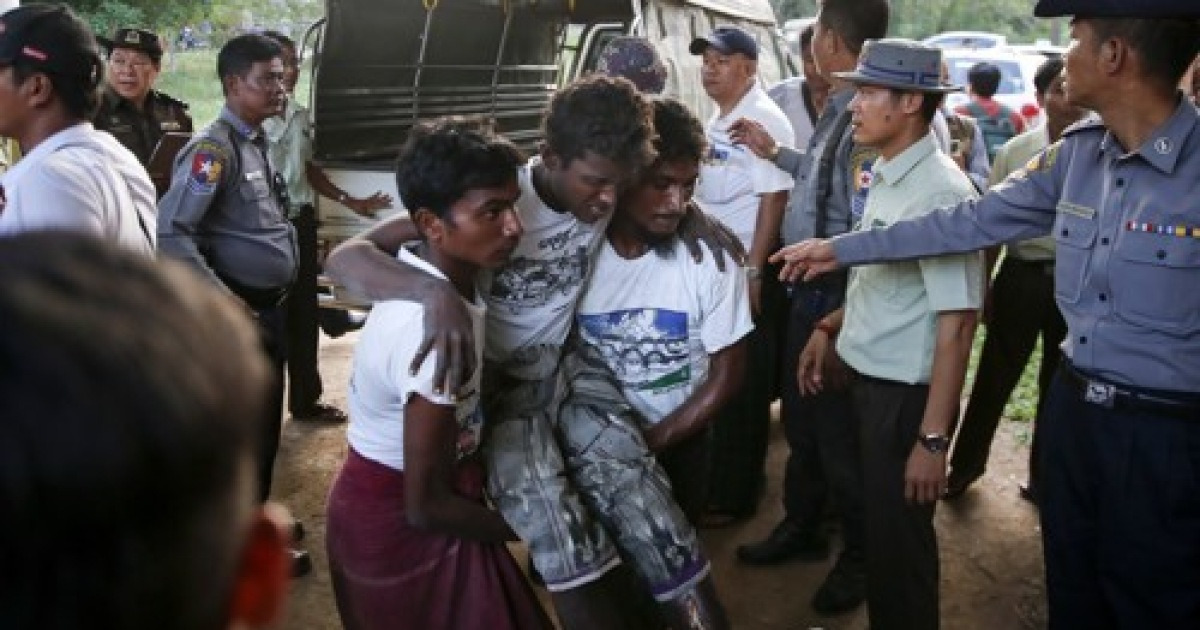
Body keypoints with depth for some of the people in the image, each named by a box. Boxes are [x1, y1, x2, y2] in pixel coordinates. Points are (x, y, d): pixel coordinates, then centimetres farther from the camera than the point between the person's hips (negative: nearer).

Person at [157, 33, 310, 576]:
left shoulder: (256, 142, 10)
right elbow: (169, 233, -25)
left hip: (270, 306, 8)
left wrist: (277, 296, 12)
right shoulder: (213, 148, -18)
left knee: (265, 418, 19)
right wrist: (225, 301, -22)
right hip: (242, 312, -8)